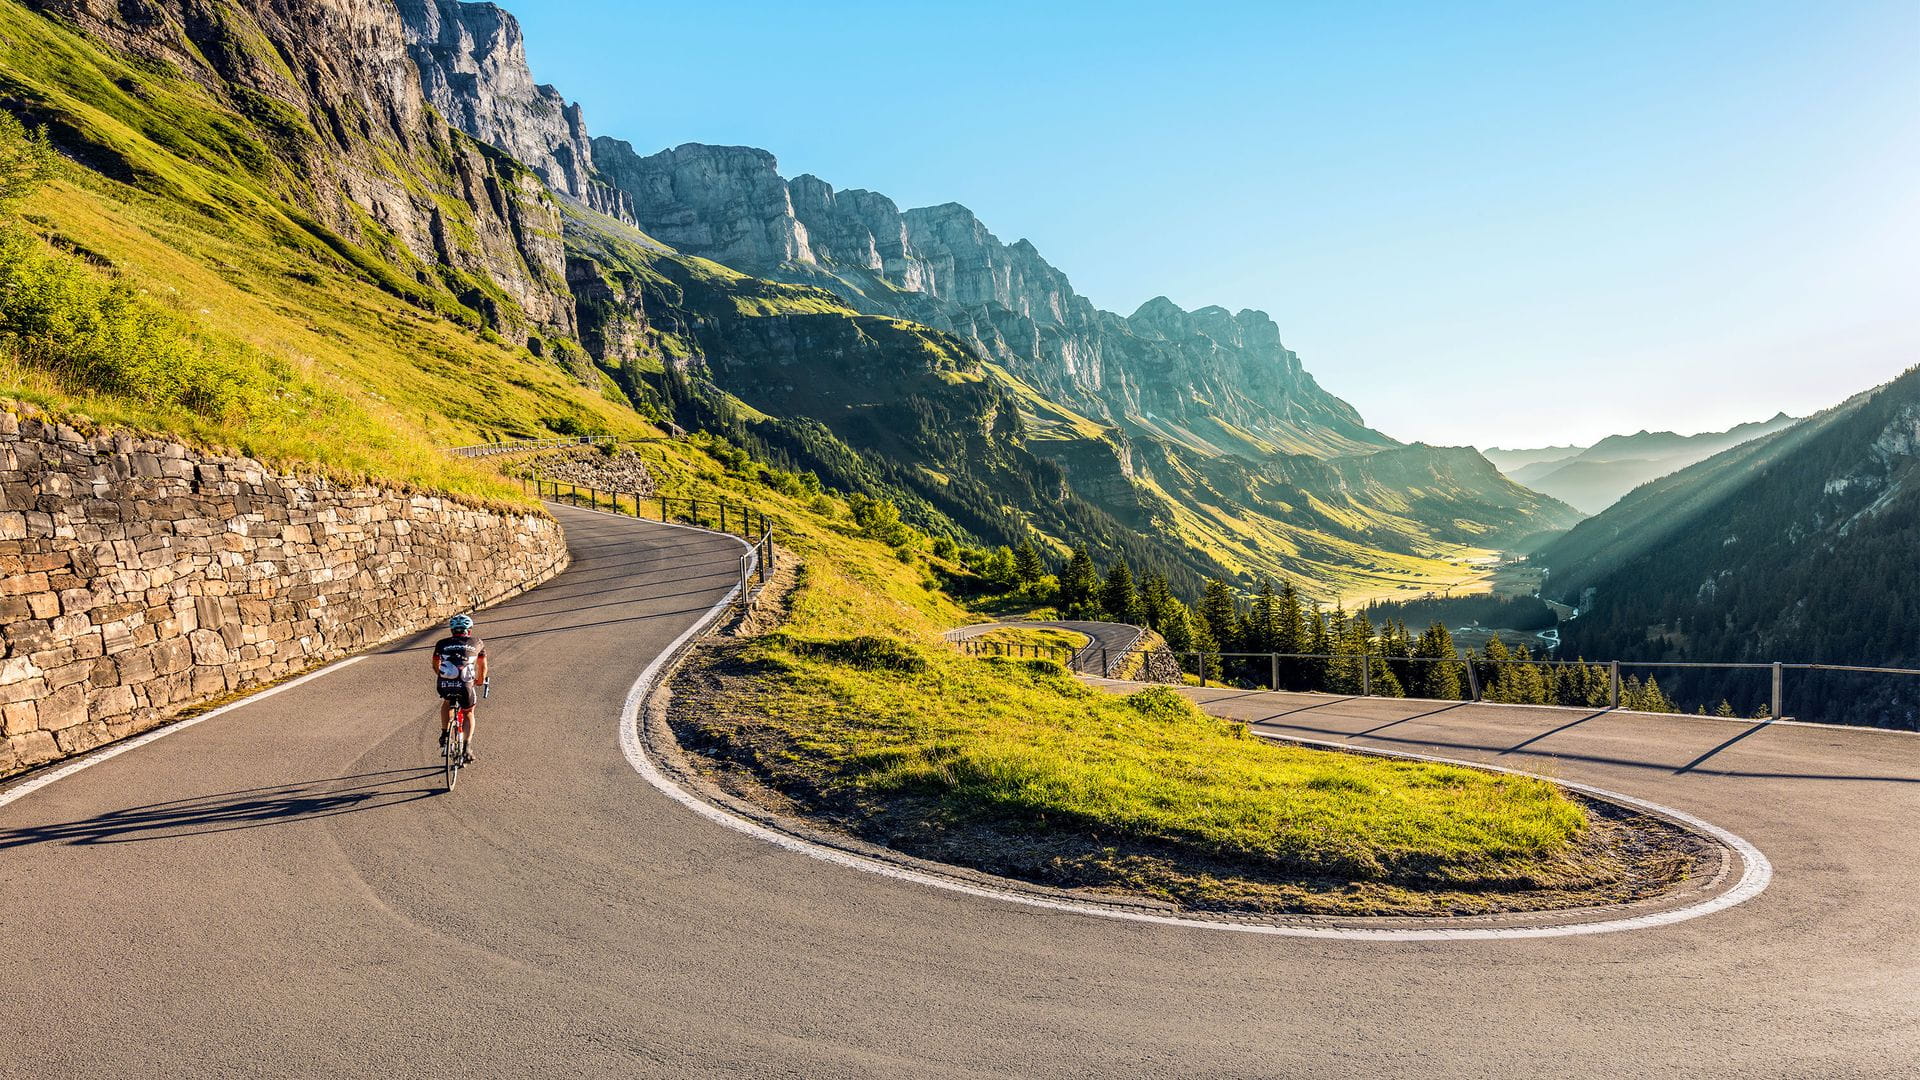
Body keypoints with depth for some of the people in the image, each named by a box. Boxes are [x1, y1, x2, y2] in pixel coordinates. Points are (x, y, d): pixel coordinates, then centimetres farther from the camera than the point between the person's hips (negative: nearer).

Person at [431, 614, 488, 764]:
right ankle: (468, 746, 10)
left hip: (445, 685, 1)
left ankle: (444, 735, 27)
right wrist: (481, 681, 46)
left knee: (446, 703, 36)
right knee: (469, 713, 25)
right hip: (466, 685, -1)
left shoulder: (442, 643, 18)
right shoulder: (477, 643, 17)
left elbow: (436, 666, 26)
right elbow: (483, 666, 27)